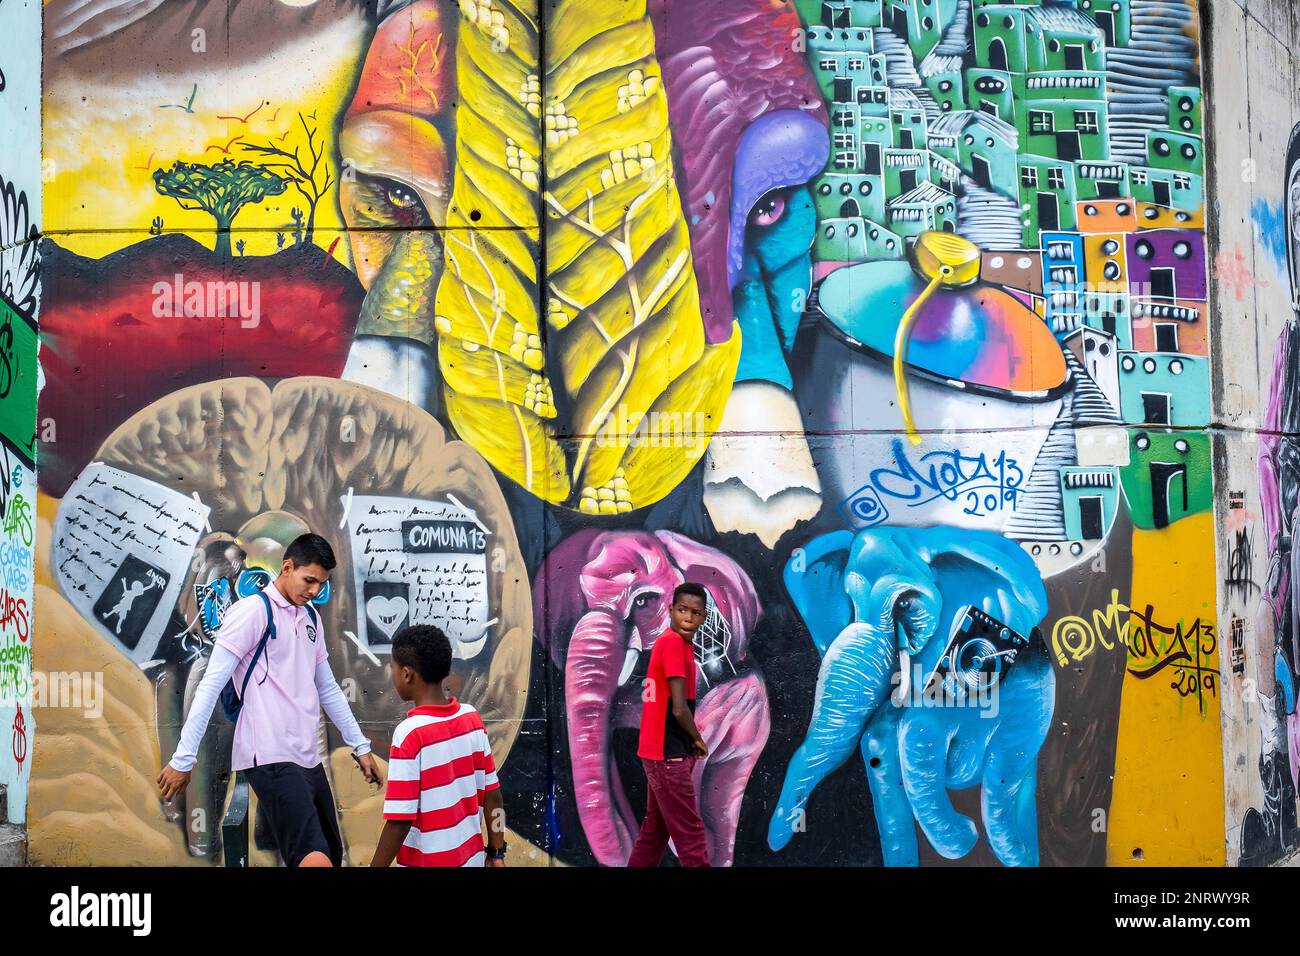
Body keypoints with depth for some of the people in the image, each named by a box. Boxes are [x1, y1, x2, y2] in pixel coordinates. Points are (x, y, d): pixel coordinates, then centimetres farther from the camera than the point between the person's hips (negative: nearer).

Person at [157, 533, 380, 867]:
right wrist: (183, 759, -12)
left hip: (308, 759, 8)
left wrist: (360, 746, 23)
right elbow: (211, 685, -10)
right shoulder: (252, 610, -7)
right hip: (273, 760, -8)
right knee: (315, 859, -21)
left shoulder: (311, 618, 16)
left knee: (332, 857, 10)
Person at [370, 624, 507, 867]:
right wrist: (496, 853, 12)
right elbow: (491, 793, 3)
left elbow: (400, 820, -21)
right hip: (472, 858, 6)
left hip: (426, 862, -6)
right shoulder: (472, 717, -3)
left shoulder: (410, 733, -21)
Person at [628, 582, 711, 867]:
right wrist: (698, 740, -4)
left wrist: (689, 741, 3)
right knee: (691, 834, -4)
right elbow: (679, 708, -20)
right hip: (668, 753, -9)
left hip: (661, 752, 9)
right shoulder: (674, 642, -17)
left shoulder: (676, 643, 12)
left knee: (655, 830, 17)